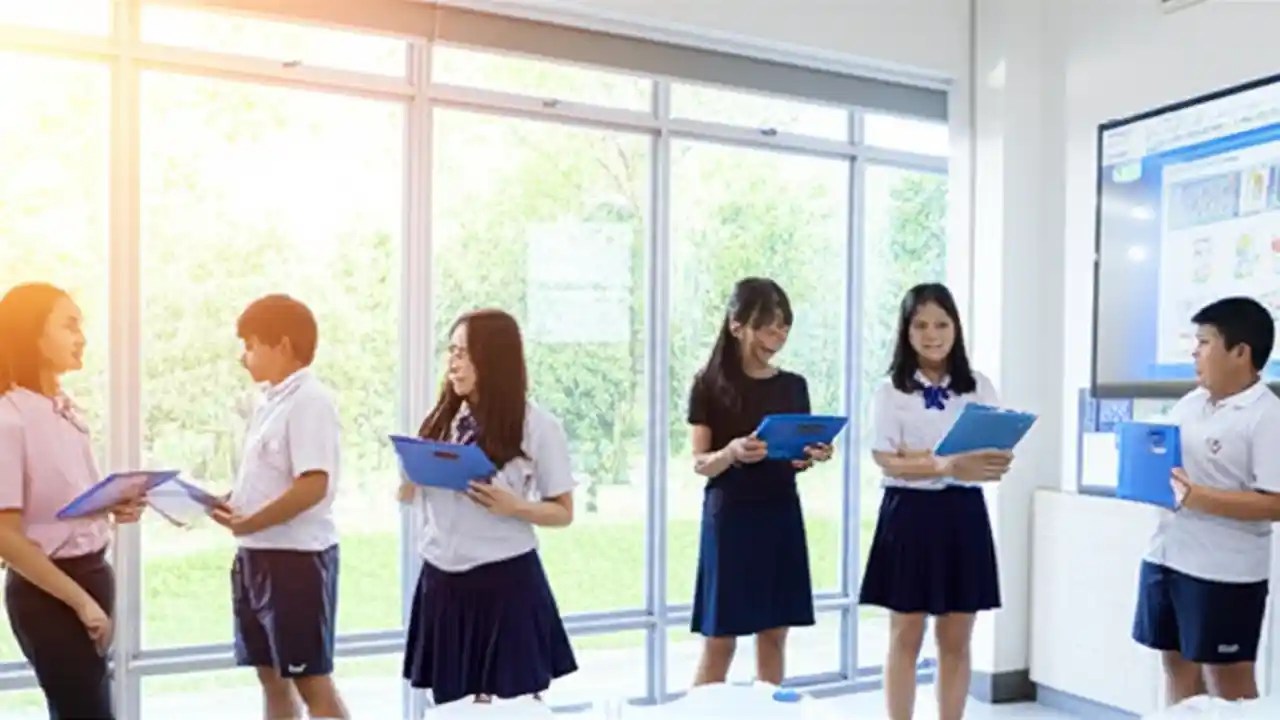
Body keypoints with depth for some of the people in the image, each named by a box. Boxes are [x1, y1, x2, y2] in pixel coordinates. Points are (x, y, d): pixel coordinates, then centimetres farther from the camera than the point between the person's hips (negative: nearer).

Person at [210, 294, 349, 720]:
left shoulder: (309, 400, -16)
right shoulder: (272, 401, 12)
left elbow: (314, 486, -24)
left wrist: (248, 524, -17)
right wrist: (228, 505, 1)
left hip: (297, 556, -9)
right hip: (258, 556, 9)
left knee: (311, 681, 0)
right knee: (272, 677, 17)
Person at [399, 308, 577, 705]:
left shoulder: (538, 426, -8)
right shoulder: (442, 419, 5)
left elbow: (563, 512, -3)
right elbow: (407, 496, 13)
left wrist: (514, 507, -21)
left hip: (506, 578, -4)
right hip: (442, 578, 5)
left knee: (517, 698, 2)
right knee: (453, 700, 11)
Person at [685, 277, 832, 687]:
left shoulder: (794, 386, 7)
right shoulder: (709, 385, -5)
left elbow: (796, 459, 12)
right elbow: (700, 464, -7)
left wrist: (812, 456, -10)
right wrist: (732, 452, -26)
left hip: (781, 515, 4)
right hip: (730, 517, -4)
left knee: (774, 635, 9)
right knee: (720, 640, -1)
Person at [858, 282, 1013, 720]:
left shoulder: (979, 388, 6)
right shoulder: (890, 392, -2)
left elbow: (998, 457, -2)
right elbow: (888, 461, -12)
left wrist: (920, 455, -21)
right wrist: (947, 465, -30)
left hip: (963, 514, 3)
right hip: (909, 513, -2)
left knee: (956, 640, 10)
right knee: (906, 637, 5)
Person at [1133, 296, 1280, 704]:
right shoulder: (1189, 404, 9)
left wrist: (1200, 499, -26)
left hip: (1225, 571, -7)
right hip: (1166, 557, 7)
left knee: (1228, 678, 5)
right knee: (1178, 663, 16)